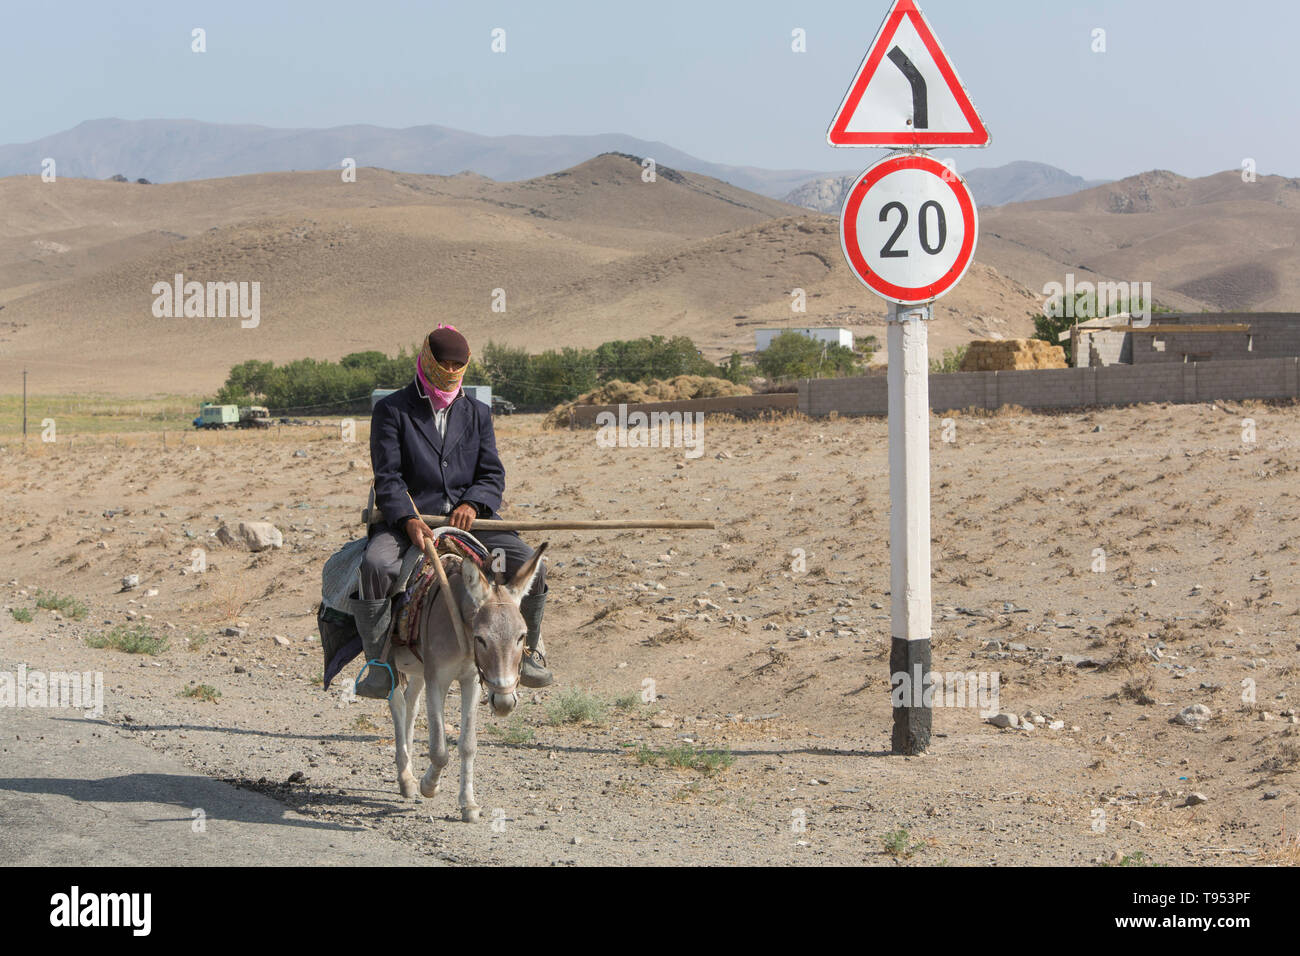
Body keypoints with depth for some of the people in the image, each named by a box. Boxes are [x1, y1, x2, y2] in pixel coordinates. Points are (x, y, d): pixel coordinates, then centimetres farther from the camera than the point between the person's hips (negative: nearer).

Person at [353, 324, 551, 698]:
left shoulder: (477, 413, 18)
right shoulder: (391, 410, 6)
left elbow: (493, 475, 10)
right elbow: (388, 477, -4)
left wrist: (472, 504, -13)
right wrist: (409, 520, -22)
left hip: (466, 517, 3)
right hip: (407, 518, -3)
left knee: (530, 564, -18)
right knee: (375, 565, -34)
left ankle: (529, 650, 5)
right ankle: (378, 662, -21)